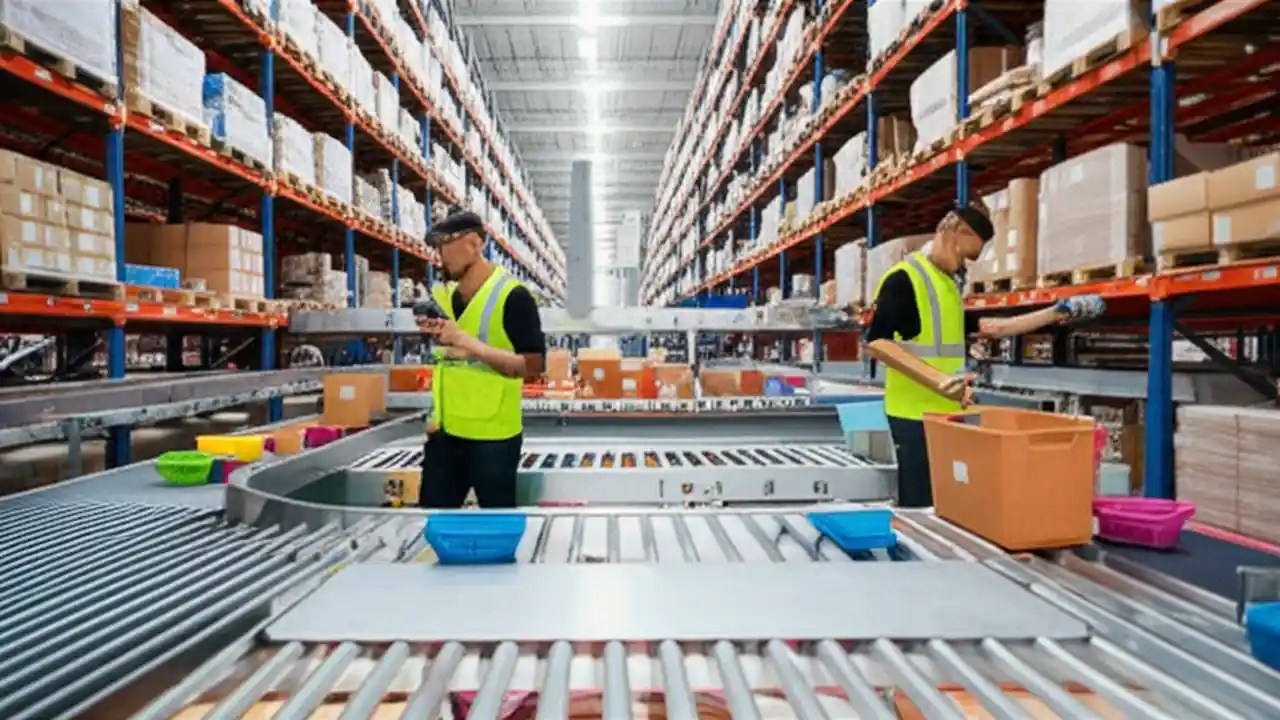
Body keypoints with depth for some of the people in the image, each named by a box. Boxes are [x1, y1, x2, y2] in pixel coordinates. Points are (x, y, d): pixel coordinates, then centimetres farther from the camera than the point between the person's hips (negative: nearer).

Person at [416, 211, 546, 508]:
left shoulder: (512, 296, -11)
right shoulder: (444, 295, 9)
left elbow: (533, 365, -18)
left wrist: (469, 344, -23)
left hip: (492, 436, -6)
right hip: (446, 432, 6)